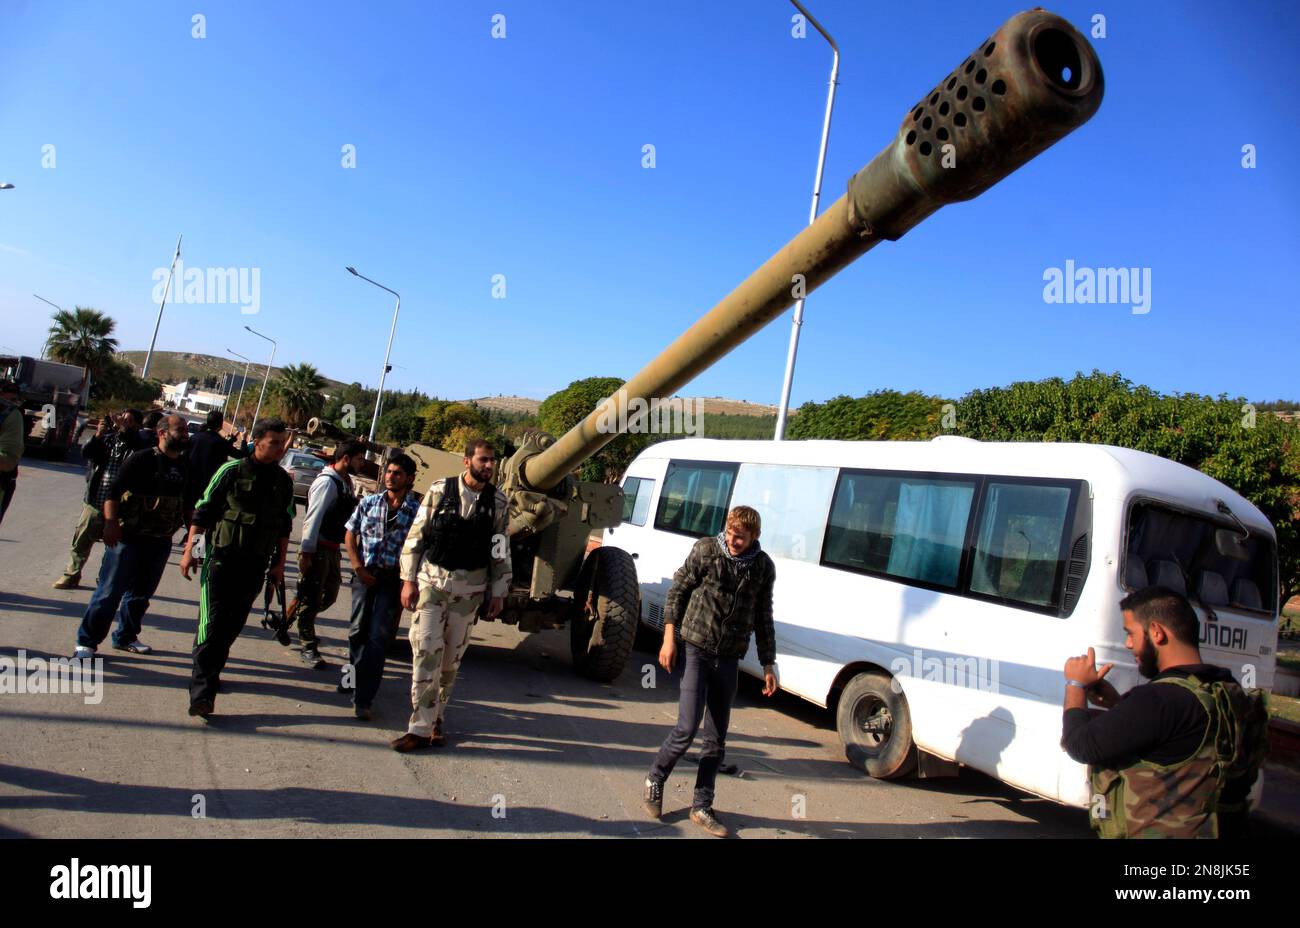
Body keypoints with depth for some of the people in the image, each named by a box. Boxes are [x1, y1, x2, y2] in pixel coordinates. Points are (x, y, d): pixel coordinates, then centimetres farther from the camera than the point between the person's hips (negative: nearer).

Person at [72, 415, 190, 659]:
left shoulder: (185, 465, 8)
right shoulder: (143, 459, -9)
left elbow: (187, 501, 17)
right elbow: (114, 490, -13)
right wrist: (111, 522, -22)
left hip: (161, 542, 6)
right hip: (129, 537, -6)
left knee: (141, 593, 15)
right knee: (110, 591, -1)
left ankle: (125, 636, 30)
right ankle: (86, 641, 10)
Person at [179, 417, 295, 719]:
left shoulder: (284, 481, 6)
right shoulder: (232, 470, -7)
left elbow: (285, 525, 13)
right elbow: (202, 511, -2)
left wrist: (279, 563, 11)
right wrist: (190, 550, -5)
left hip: (256, 564, 4)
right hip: (222, 558, -4)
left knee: (233, 624, 12)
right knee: (212, 623, -8)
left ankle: (210, 672, 30)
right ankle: (202, 692, -7)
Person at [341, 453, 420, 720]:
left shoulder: (417, 510, -5)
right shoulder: (369, 503, 5)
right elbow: (351, 535, 10)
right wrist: (358, 567, -1)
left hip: (393, 579, -3)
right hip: (365, 574, 3)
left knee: (378, 637, -4)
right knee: (358, 630, 13)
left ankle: (362, 698, 1)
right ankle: (353, 673, 38)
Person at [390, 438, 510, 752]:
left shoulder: (498, 502, 1)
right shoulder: (440, 490, -4)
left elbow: (501, 551, 5)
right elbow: (416, 535, -1)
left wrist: (499, 592, 4)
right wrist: (408, 579, -4)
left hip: (470, 587, 2)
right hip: (432, 580, -1)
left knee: (452, 657, 8)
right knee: (426, 651, -5)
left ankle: (435, 719, 25)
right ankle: (421, 727, 2)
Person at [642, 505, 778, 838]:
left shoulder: (764, 567, 0)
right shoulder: (706, 550, -10)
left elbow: (763, 618, 9)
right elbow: (677, 591, -2)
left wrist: (768, 664, 10)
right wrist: (669, 638, -6)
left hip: (728, 659, 3)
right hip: (696, 650, -3)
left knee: (716, 739, 9)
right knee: (687, 728, -8)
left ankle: (702, 807, 24)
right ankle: (655, 779, 20)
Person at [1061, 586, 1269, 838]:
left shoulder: (1162, 699, -26)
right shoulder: (1227, 692, 3)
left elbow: (1081, 745, -21)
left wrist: (1075, 684, -6)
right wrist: (1117, 704, 7)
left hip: (1157, 831, -9)